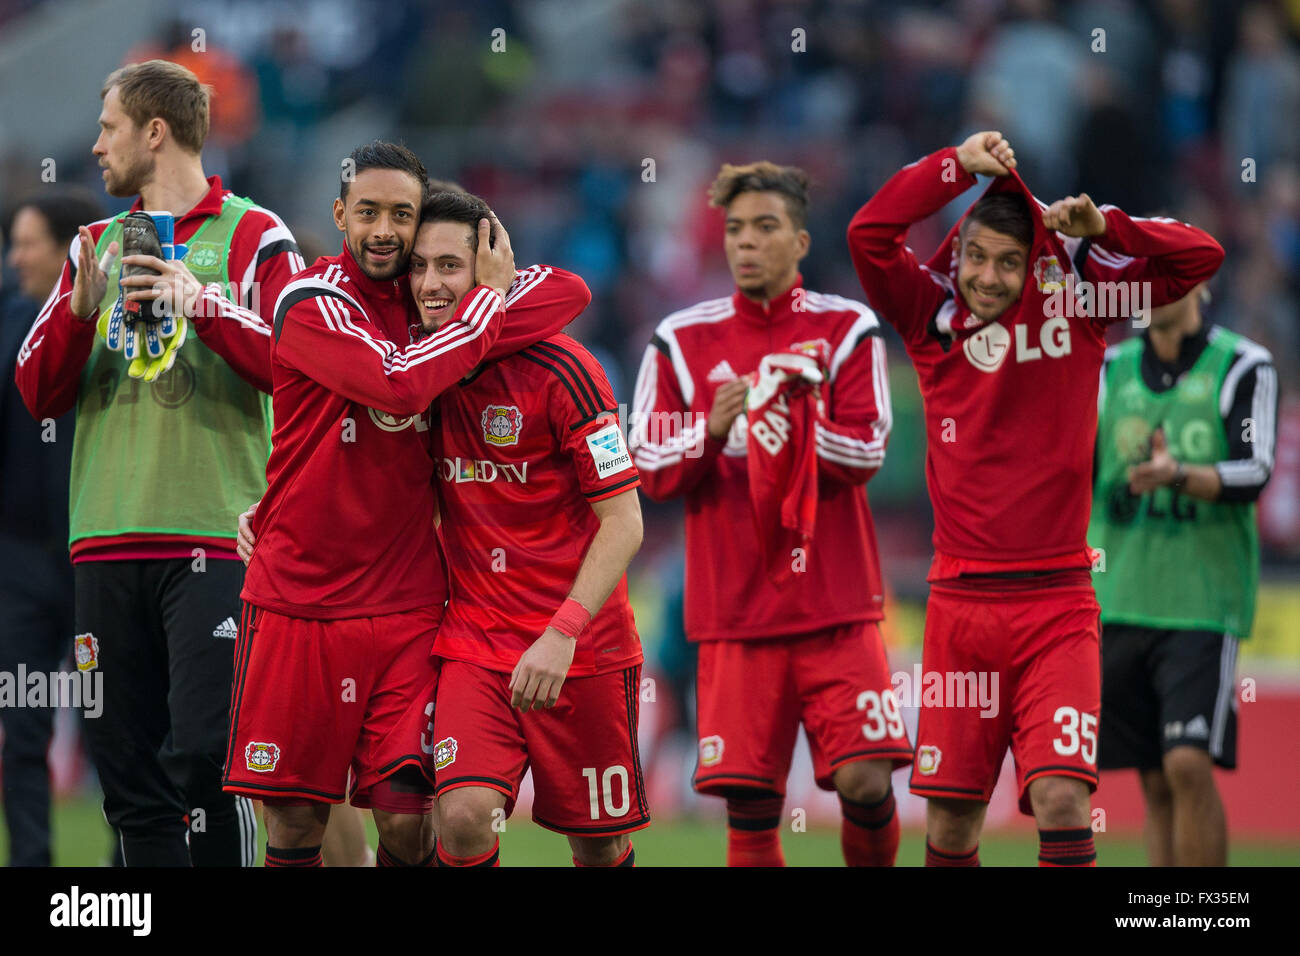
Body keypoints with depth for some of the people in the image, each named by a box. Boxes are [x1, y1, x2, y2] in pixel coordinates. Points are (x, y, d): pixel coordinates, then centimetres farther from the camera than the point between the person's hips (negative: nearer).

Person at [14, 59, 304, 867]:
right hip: (108, 542, 5)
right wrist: (79, 310, -5)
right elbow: (40, 395, 12)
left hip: (213, 538, -5)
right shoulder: (98, 246, 18)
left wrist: (203, 305, -21)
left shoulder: (253, 238, 3)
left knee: (203, 754, -14)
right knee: (126, 763, 3)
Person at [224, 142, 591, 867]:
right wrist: (488, 297, -12)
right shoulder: (310, 301, -7)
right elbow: (399, 383, -23)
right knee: (295, 821, 0)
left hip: (407, 608, 3)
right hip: (299, 601, -3)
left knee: (406, 819, -6)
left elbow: (572, 291, 1)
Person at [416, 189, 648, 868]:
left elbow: (624, 521, -13)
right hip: (473, 642, 3)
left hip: (579, 651, -3)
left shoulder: (559, 371, -13)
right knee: (462, 818, -19)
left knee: (599, 843, 6)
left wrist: (562, 633, -23)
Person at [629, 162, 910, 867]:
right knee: (748, 808, -5)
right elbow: (650, 470, 5)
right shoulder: (682, 340, 7)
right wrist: (712, 430, -14)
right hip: (734, 615, 1)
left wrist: (791, 418, -20)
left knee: (866, 784, -11)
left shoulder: (846, 329, 3)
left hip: (836, 610, -1)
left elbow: (866, 452, -5)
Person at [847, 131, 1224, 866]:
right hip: (960, 604, 1)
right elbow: (870, 234, -7)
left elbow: (1200, 257, 3)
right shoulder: (934, 318, 5)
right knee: (950, 824, 2)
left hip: (1057, 605, -1)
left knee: (1062, 800, -15)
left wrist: (1102, 226, -9)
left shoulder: (1073, 305, 4)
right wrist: (960, 165, -5)